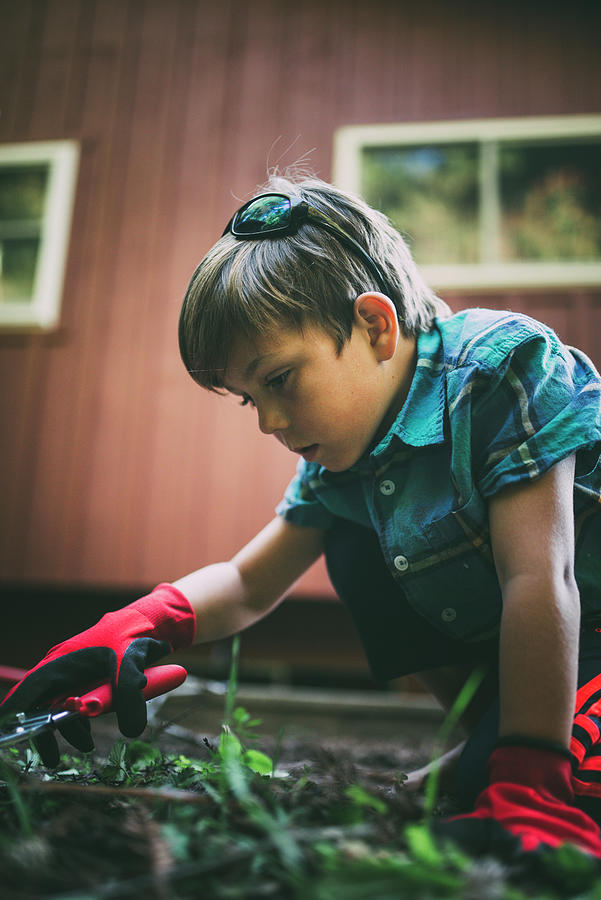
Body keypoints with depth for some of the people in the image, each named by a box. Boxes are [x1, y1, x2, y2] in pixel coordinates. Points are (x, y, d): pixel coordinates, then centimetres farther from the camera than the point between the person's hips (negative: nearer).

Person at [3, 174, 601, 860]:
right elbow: (249, 583, 1)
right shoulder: (341, 450, -4)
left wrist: (528, 783, -36)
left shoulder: (500, 366, -24)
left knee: (489, 780, -30)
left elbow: (539, 582, -32)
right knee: (353, 550, -6)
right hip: (493, 643, 7)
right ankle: (486, 730, -1)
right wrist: (142, 624, -18)